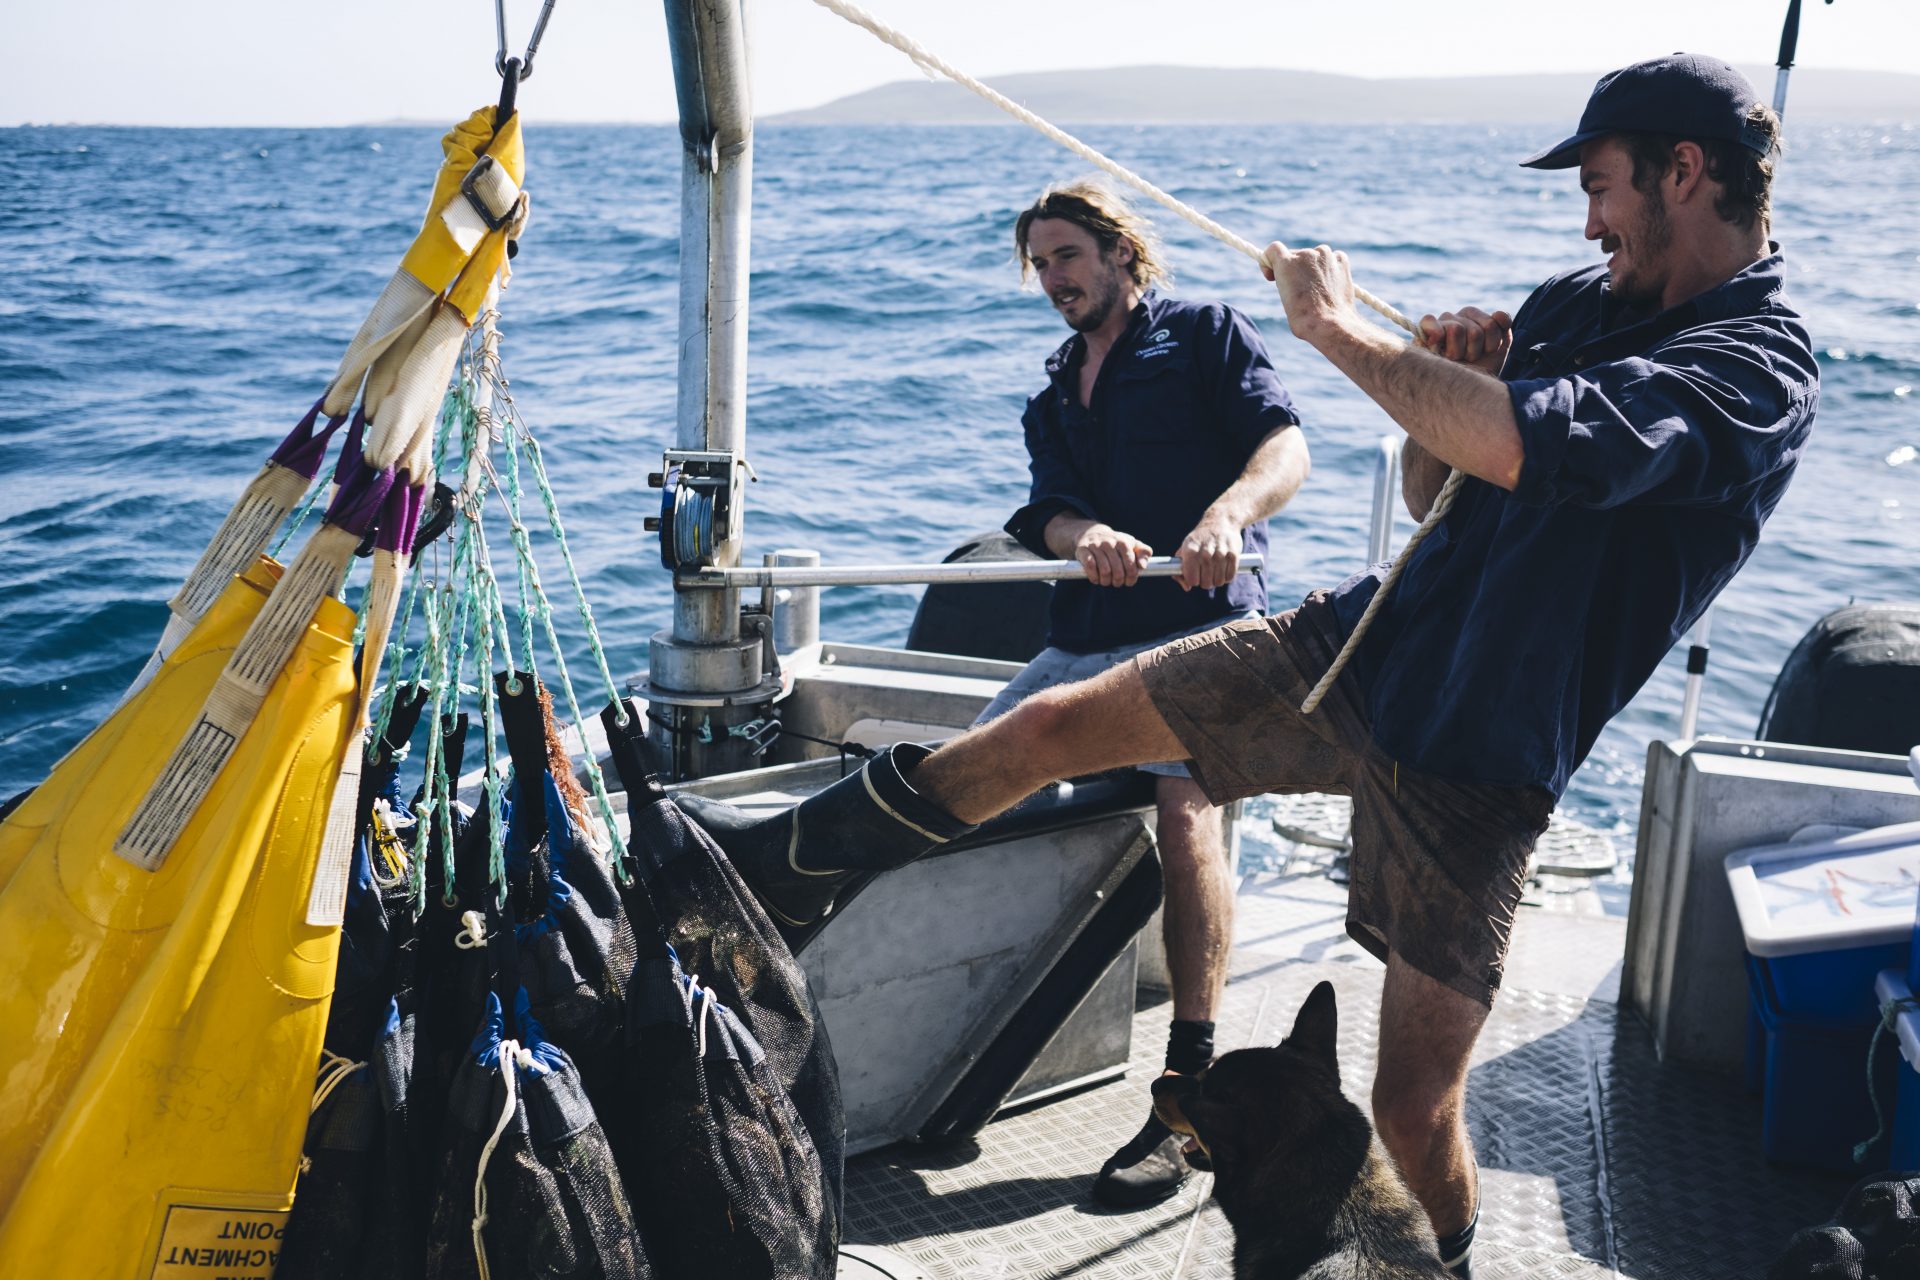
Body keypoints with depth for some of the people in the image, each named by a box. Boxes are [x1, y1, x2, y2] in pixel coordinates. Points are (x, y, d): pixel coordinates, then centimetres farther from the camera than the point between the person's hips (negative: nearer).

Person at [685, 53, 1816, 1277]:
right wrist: (1448, 386, -5)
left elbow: (1519, 447, -36)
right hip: (1357, 640, 6)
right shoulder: (1579, 301, 8)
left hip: (1474, 764, -6)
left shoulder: (1759, 375, -17)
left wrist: (1342, 329, -22)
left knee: (1413, 1108, -3)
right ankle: (787, 862, 22)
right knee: (1049, 727, 4)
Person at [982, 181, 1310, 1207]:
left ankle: (1187, 1096, -22)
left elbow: (1284, 445, -7)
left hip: (1197, 620, -6)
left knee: (1185, 811, -27)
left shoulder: (1205, 334, 9)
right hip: (1082, 640, 7)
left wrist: (1225, 512, -30)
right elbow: (1049, 511, 5)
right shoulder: (1052, 400, 25)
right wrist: (1088, 535, -21)